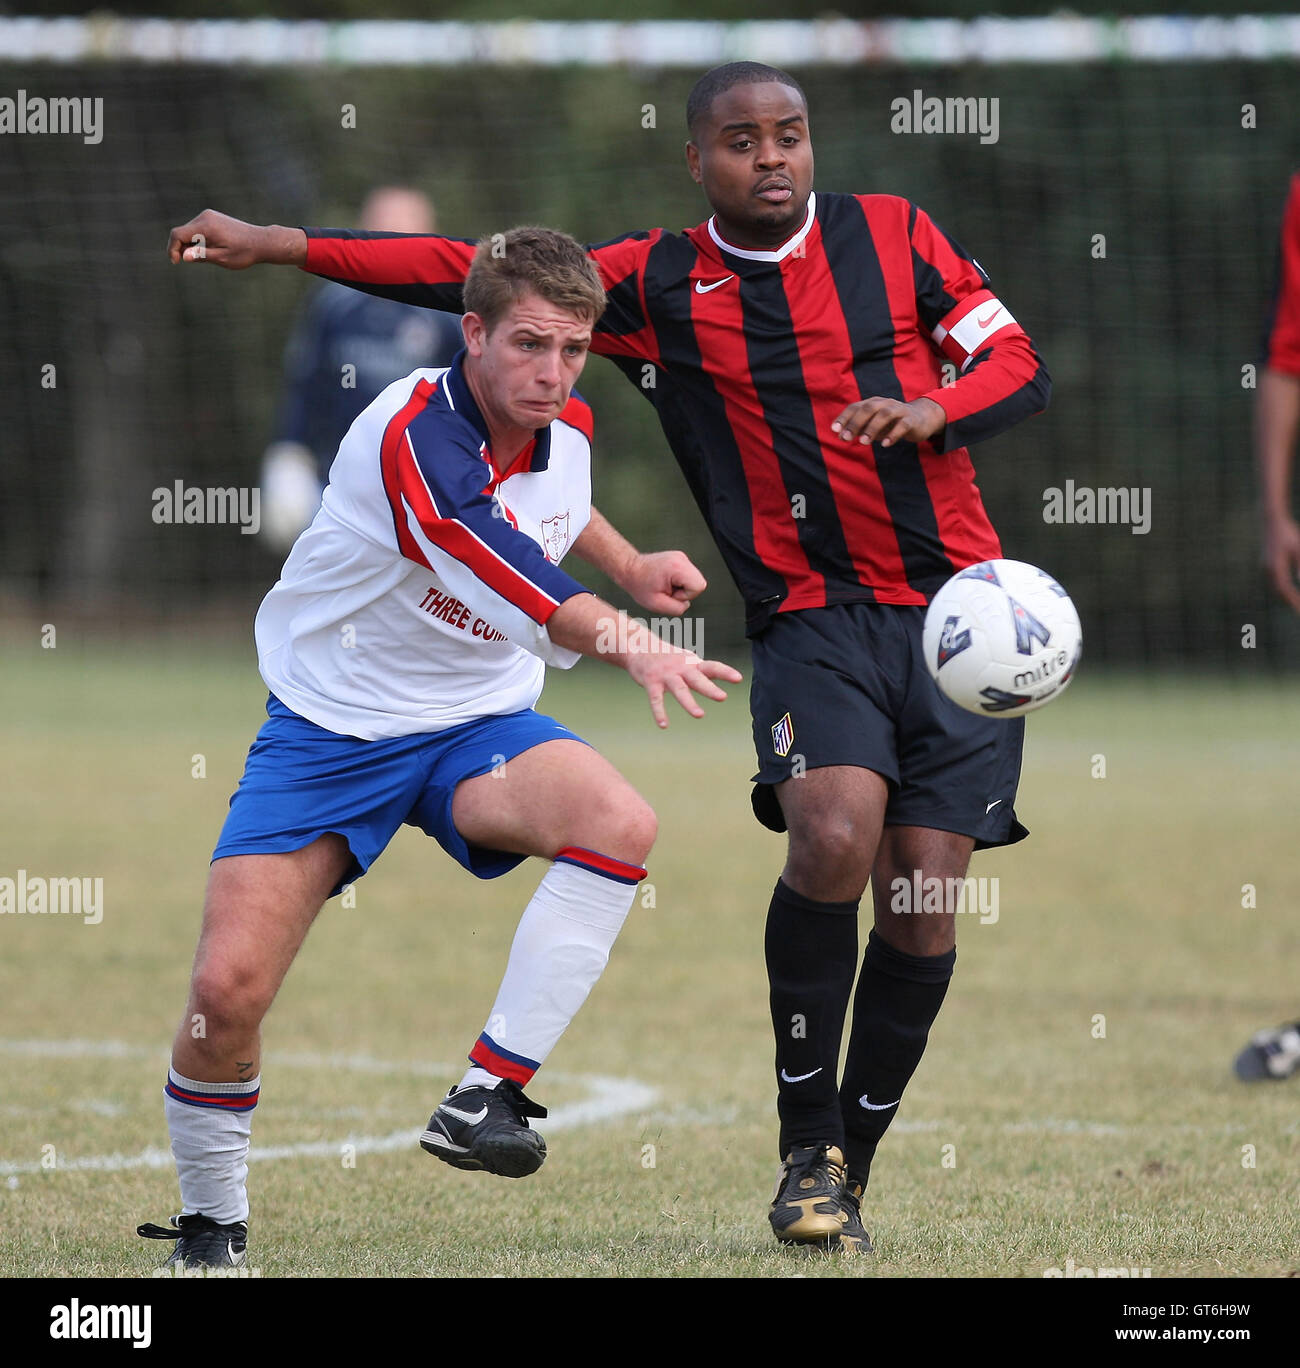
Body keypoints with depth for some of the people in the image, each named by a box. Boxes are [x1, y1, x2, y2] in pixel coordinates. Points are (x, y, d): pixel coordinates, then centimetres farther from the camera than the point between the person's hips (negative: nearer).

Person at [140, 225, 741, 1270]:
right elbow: (509, 580, -44)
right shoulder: (412, 435, -27)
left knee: (620, 824, -28)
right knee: (227, 986, -15)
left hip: (479, 721, 5)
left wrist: (630, 566, 8)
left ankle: (485, 1097, -24)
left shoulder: (568, 430, -2)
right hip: (329, 729, -5)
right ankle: (211, 1223, 12)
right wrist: (630, 645, -59)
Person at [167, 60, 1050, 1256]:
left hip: (959, 614, 1)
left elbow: (1019, 367, 10)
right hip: (812, 618, -1)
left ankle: (852, 1169, 15)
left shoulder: (895, 236, 7)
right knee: (833, 834, -27)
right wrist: (279, 246, 1)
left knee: (923, 907, -4)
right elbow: (478, 275, 5)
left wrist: (932, 410, -12)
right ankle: (809, 1152, -10)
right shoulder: (660, 286, 5)